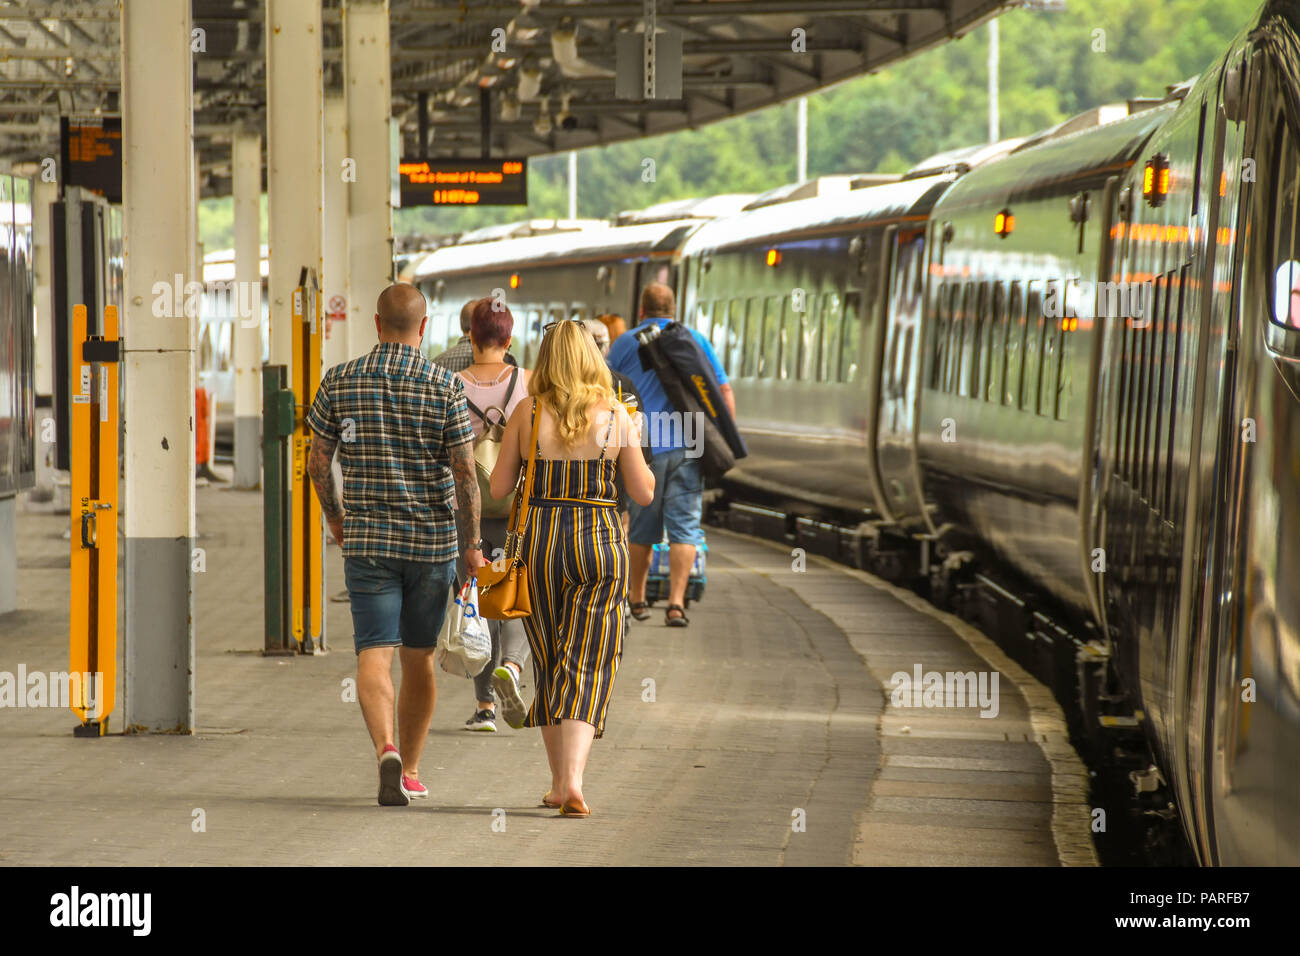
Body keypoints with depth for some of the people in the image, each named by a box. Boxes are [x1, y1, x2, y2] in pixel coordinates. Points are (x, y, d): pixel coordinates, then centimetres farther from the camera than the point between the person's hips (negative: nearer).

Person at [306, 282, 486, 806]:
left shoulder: (340, 381, -1)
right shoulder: (445, 387, -6)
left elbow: (317, 462, 3)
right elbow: (465, 473, -8)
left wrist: (335, 518, 19)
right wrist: (472, 545, 1)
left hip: (367, 541, 0)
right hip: (432, 538, 0)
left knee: (374, 654, -6)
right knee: (418, 656, 15)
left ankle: (387, 750, -31)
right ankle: (410, 770, 24)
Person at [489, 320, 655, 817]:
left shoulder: (527, 413, -3)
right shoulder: (616, 417, -4)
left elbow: (498, 488, 2)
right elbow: (644, 492, 2)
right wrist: (634, 448, 19)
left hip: (540, 541, 1)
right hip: (601, 541, -1)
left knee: (549, 665, 16)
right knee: (587, 668, -1)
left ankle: (559, 783, 23)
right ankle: (573, 781, -19)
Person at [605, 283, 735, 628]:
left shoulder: (624, 345, 6)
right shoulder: (695, 340, 7)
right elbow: (724, 392, 5)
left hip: (642, 448, 0)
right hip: (687, 448, 0)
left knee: (641, 528, 12)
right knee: (684, 526, 0)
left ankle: (636, 599, 22)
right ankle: (676, 602, -10)